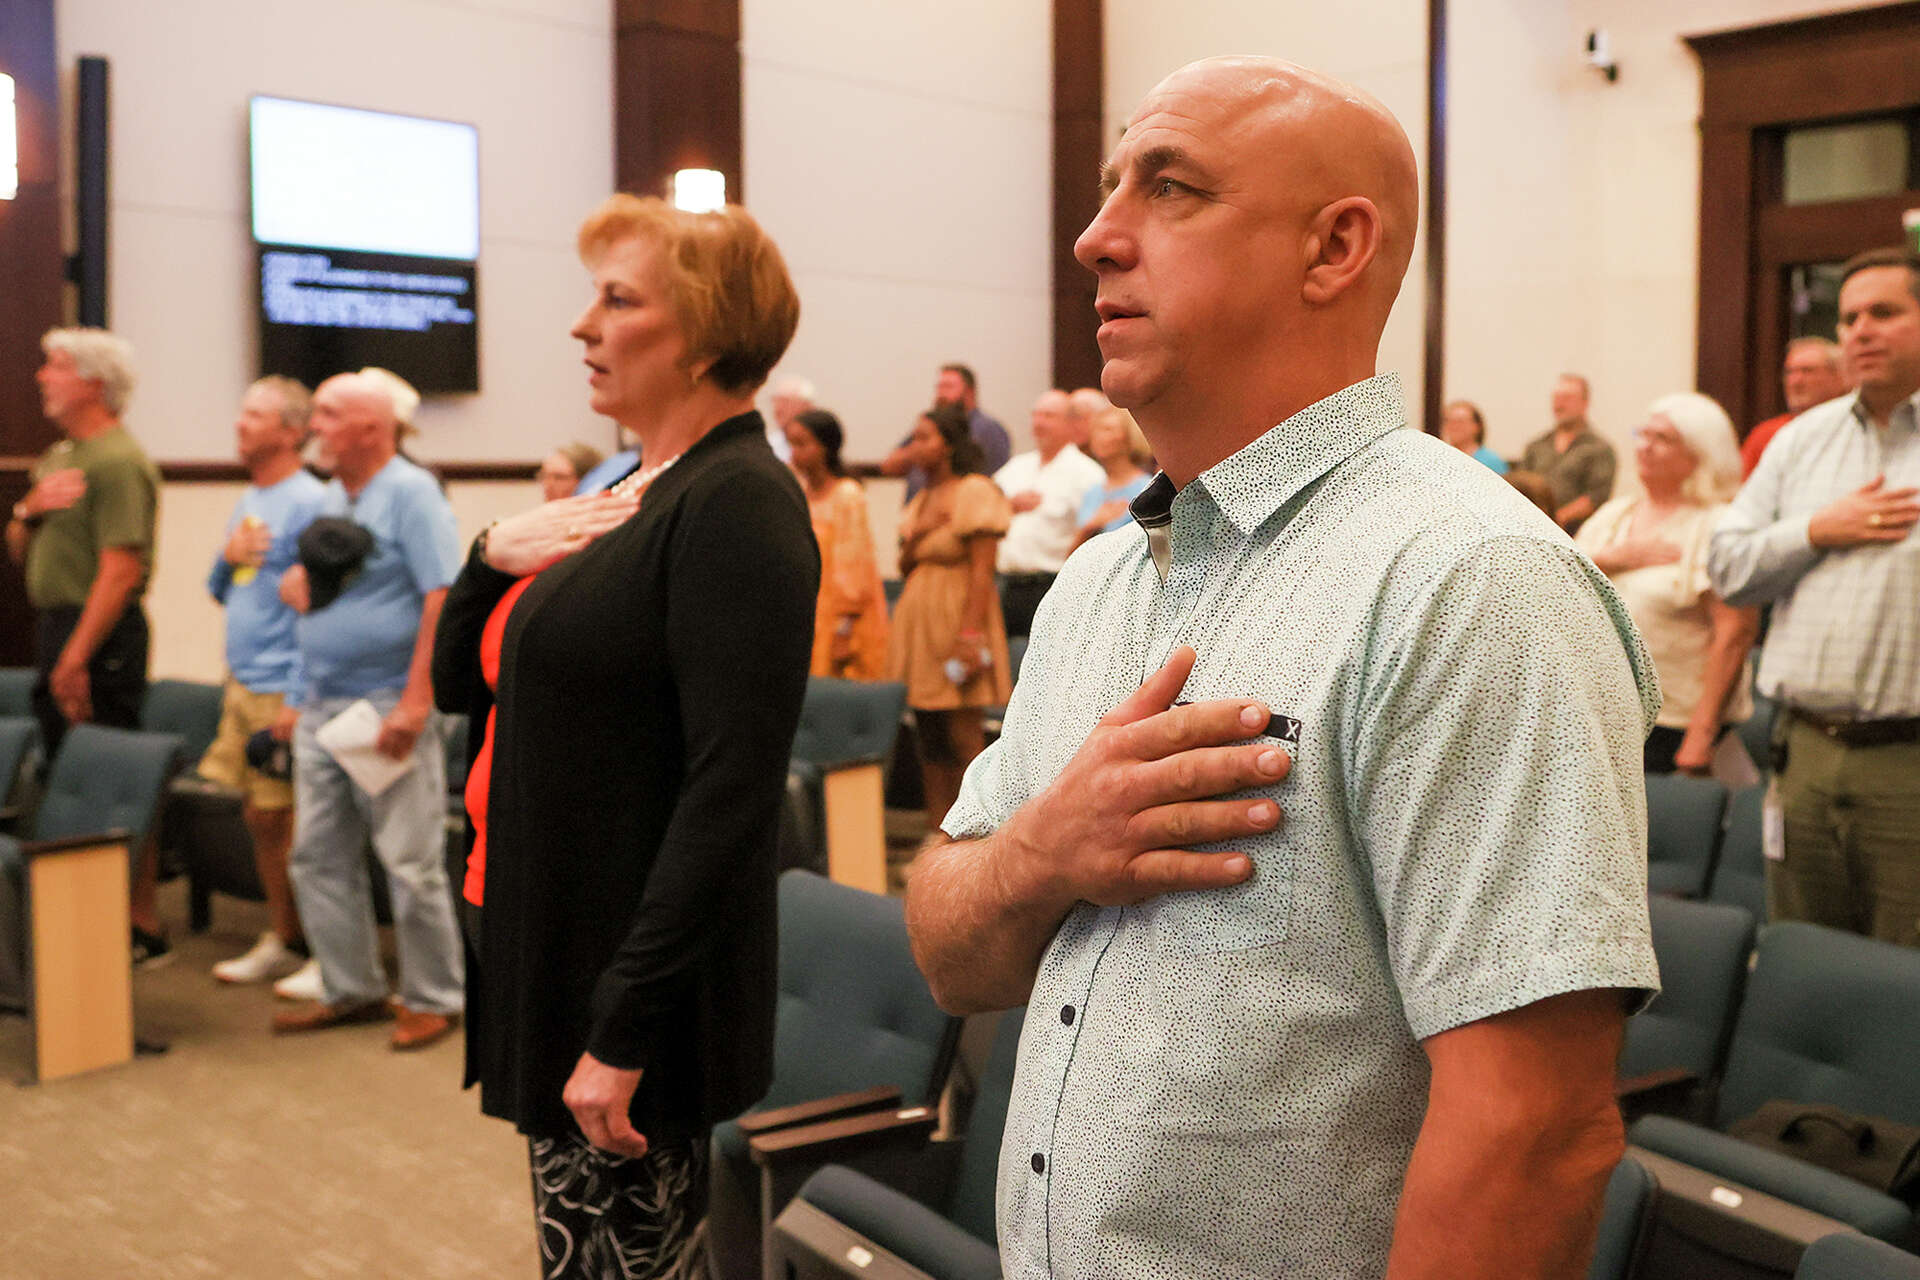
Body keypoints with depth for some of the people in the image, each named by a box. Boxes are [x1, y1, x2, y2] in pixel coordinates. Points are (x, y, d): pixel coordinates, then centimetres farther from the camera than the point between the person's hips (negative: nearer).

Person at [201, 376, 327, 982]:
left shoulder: (309, 502, -12)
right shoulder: (248, 501, 16)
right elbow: (222, 591, 23)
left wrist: (298, 698, -21)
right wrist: (227, 557, -1)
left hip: (284, 688, -8)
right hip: (241, 683, 8)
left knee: (287, 820, -4)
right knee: (259, 817, 12)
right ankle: (282, 938, 23)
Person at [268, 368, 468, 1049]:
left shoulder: (411, 493, -10)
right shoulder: (331, 497, 15)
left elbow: (445, 601, -18)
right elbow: (300, 577, 27)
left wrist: (415, 702, -23)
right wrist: (295, 581, 1)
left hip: (386, 705, -8)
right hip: (321, 705, 9)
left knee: (411, 864, -2)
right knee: (318, 856, 11)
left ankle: (432, 1000, 10)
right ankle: (350, 989, 23)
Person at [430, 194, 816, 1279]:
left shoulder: (737, 501, -17)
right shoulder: (641, 497, 12)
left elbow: (732, 792, -24)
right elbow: (460, 683, 17)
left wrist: (624, 1030, -24)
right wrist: (495, 558, -3)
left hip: (635, 990, -9)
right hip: (555, 959, 9)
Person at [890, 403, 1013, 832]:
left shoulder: (974, 492, -7)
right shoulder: (921, 500, 17)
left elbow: (983, 571, -14)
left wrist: (970, 634, -20)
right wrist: (915, 536, -3)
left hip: (957, 616, -8)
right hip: (917, 619, 8)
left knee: (963, 735, -9)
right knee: (929, 738, 9)